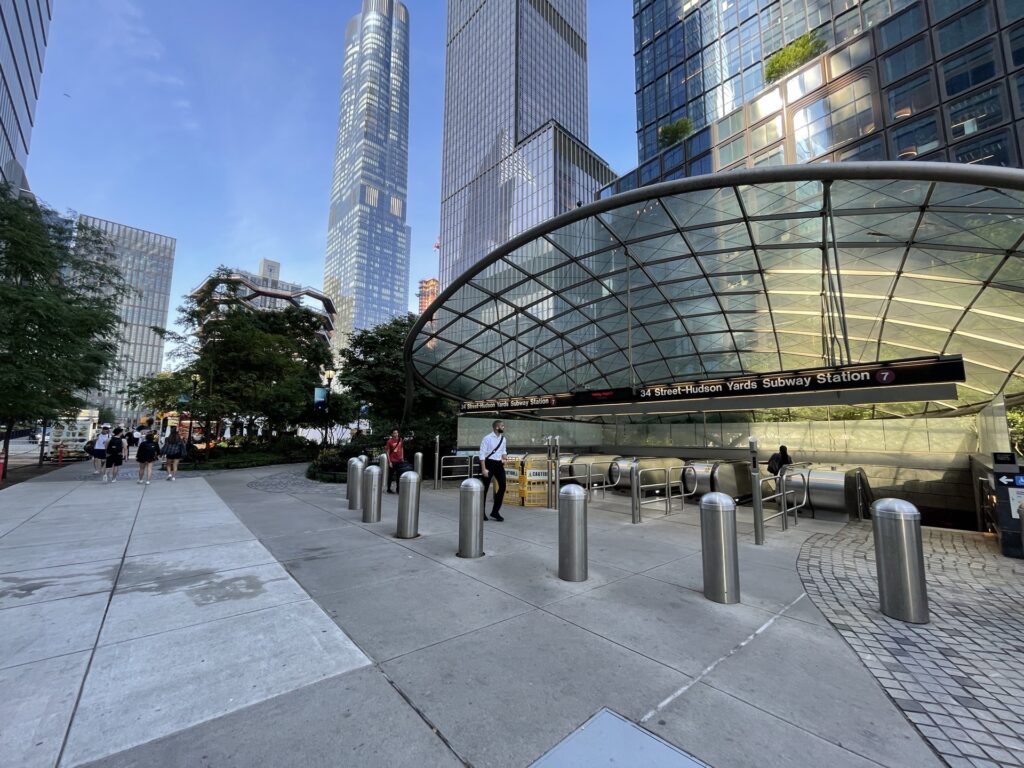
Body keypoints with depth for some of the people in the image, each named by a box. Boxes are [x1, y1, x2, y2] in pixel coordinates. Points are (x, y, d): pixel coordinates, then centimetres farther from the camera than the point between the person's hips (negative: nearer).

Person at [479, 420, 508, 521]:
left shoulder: (503, 439, 7)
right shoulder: (487, 438, -13)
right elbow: (482, 454, -14)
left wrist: (504, 456, -4)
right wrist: (483, 469, -18)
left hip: (499, 464, 6)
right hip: (489, 463, -6)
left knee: (502, 486, 2)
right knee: (485, 488, 4)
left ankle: (495, 512, 15)